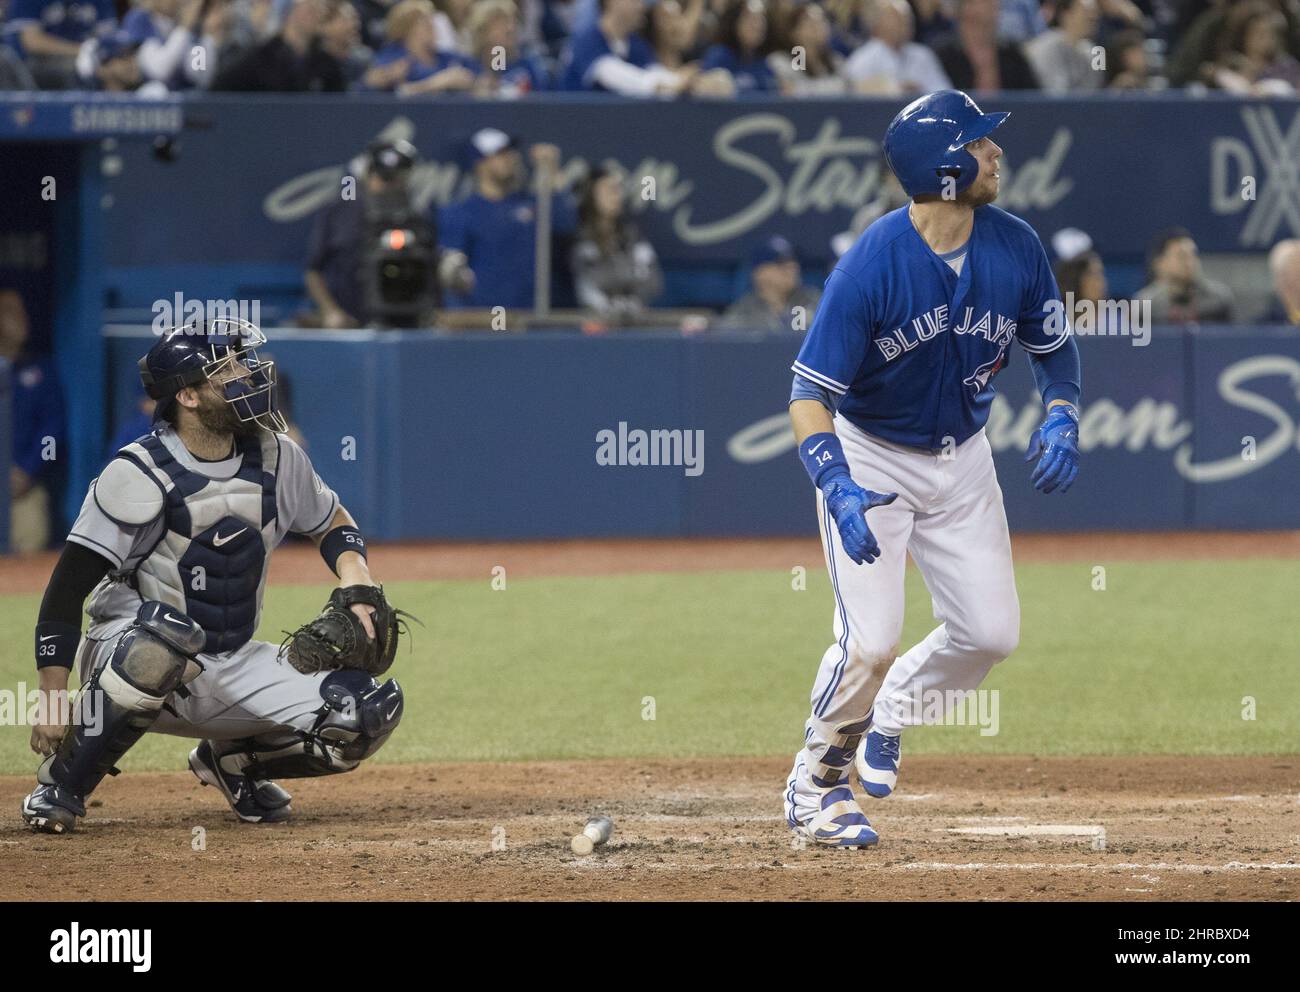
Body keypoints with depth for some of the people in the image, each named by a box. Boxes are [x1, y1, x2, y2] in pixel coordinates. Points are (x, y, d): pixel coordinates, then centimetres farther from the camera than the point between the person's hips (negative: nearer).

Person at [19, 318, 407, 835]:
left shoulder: (274, 458, 1)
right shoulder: (139, 475, -17)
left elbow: (332, 522, 20)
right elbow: (66, 592, -18)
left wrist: (358, 589, -1)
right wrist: (53, 706, -25)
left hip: (233, 674, 6)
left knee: (374, 710, -12)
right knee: (165, 635, -42)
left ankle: (231, 759, 14)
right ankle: (60, 786, -23)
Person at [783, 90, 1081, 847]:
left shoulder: (1015, 249, -11)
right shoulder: (871, 266, -26)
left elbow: (1054, 346, 7)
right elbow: (811, 394, -22)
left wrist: (1062, 419, -13)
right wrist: (840, 491, -37)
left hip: (963, 459, 5)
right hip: (870, 456, -5)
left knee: (991, 633, 0)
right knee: (871, 641, -16)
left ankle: (888, 716, 28)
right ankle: (816, 782, 8)